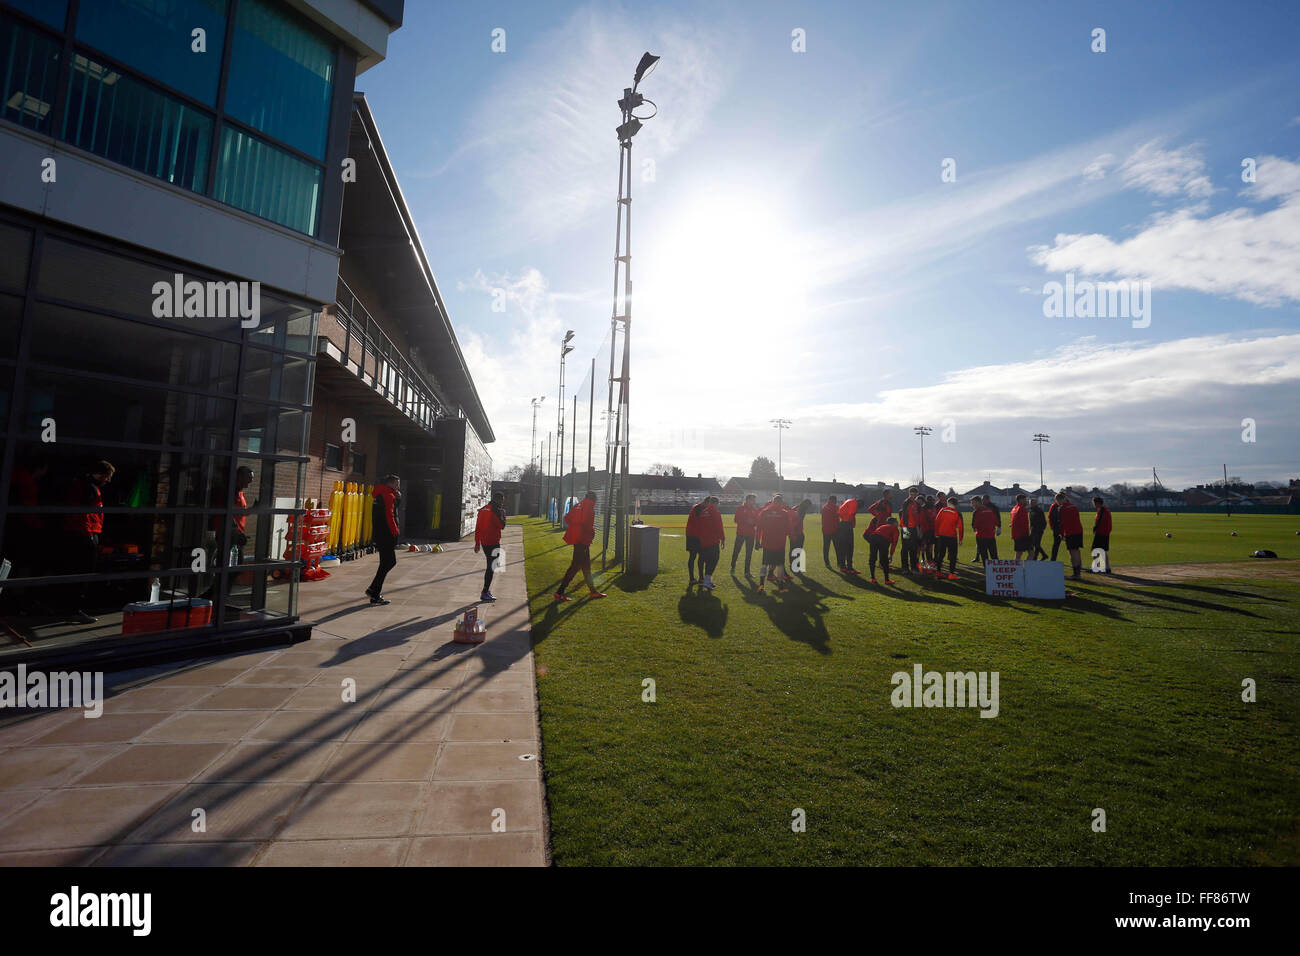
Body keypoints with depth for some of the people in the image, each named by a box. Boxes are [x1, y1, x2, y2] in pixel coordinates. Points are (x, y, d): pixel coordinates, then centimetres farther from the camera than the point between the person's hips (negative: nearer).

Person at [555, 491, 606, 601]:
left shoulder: (578, 505, 12)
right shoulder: (589, 507, -12)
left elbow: (567, 518, 12)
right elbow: (587, 524, -21)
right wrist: (592, 533, -6)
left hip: (575, 537, 9)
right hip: (582, 539, -9)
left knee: (586, 565, 16)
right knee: (576, 565, -6)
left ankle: (592, 591, 26)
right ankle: (560, 592, -5)